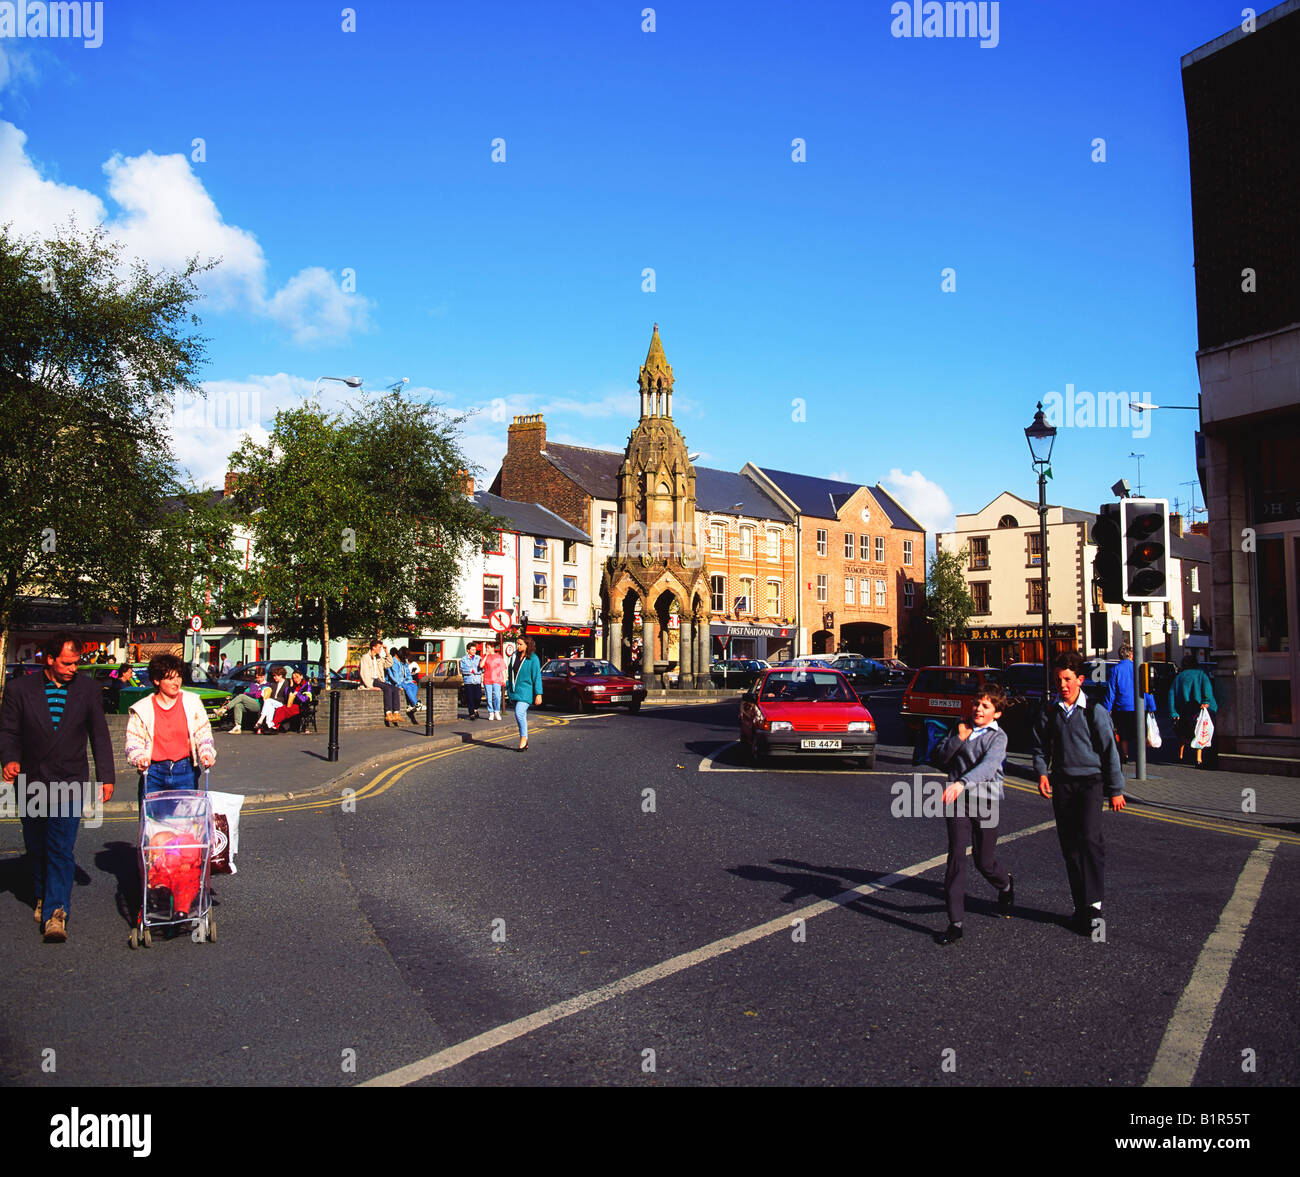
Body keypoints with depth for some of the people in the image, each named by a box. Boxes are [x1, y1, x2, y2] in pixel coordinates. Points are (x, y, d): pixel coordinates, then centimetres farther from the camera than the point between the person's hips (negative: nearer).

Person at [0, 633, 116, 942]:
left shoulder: (88, 688, 1)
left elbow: (99, 735, 7)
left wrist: (106, 776, 5)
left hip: (70, 783, -1)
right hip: (31, 783, 2)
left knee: (61, 849, -11)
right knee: (36, 848, 14)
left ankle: (56, 912, -10)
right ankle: (43, 898, 35)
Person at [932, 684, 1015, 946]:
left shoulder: (998, 737, -5)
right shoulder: (962, 729, 11)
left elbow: (988, 766, -23)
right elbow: (939, 758, 7)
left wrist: (961, 783, -39)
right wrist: (958, 739, -9)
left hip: (986, 800, -3)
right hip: (958, 800, 3)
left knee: (984, 862, 9)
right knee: (956, 858, -8)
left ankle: (1006, 886, 46)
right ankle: (955, 923, -5)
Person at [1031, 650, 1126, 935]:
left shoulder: (1095, 711, -5)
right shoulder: (1049, 710, 4)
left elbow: (1110, 750, 0)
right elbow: (1039, 745, 16)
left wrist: (1115, 790, 3)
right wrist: (1042, 773, -1)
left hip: (1090, 780, -4)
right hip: (1061, 783, 4)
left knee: (1089, 837, -21)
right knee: (1069, 845, 6)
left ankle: (1093, 902, -15)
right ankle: (1081, 906, 15)